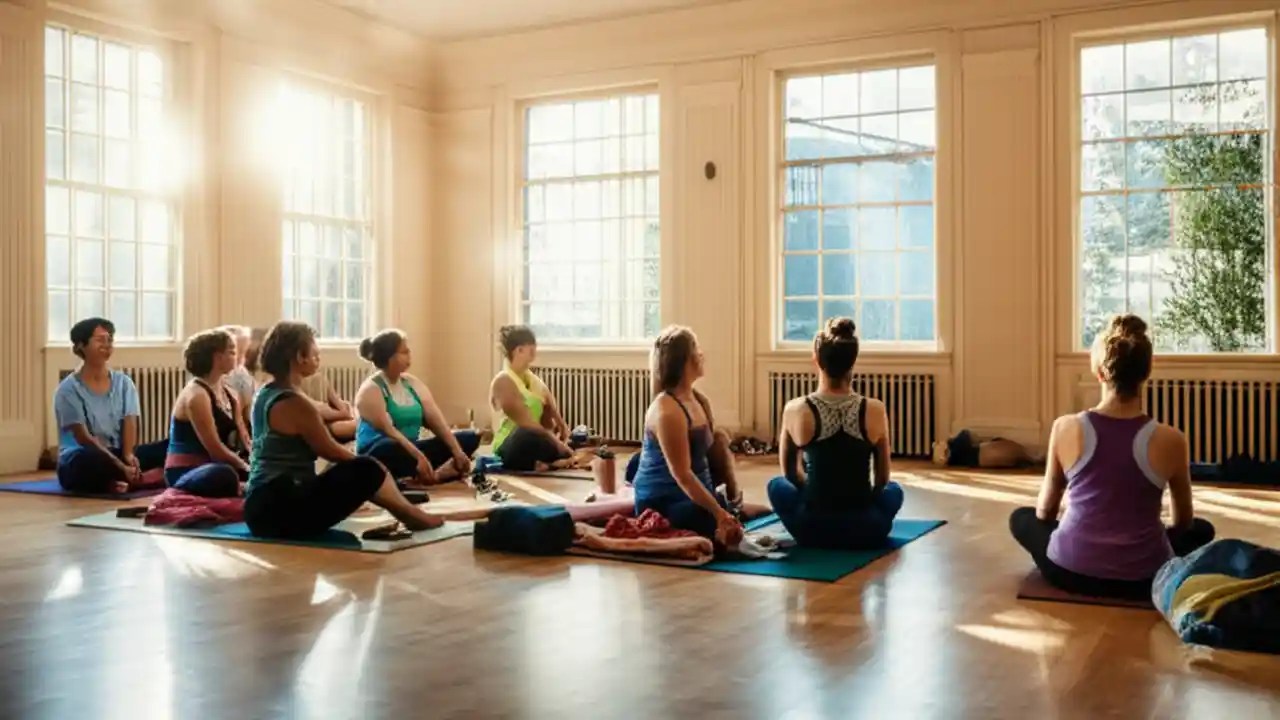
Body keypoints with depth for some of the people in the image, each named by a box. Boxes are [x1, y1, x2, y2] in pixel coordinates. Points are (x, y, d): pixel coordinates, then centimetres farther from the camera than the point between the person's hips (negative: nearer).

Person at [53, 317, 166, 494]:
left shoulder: (124, 382, 7)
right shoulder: (68, 389, -8)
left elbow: (130, 424, -4)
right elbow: (83, 437, -16)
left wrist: (128, 455, -26)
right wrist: (121, 466, -27)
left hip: (117, 454, 5)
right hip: (80, 463, -4)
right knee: (92, 459, -41)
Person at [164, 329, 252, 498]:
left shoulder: (230, 394, 13)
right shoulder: (196, 395, -16)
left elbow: (244, 438, 8)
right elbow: (214, 448, -20)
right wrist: (246, 467, -16)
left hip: (213, 466, 9)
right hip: (185, 472, -9)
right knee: (225, 477, -40)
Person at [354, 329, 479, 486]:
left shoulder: (413, 383, 10)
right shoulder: (371, 390, -11)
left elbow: (436, 421, 3)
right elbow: (387, 430, -25)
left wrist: (457, 451, -11)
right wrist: (418, 456, -36)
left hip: (410, 450, 7)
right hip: (379, 453, -7)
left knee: (470, 438, -2)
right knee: (390, 448, -43)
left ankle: (432, 474, -27)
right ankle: (434, 474, -21)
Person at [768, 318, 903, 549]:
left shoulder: (795, 410, -9)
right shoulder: (875, 410, -7)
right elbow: (882, 479, 7)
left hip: (812, 529, -1)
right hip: (865, 530, 1)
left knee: (777, 485, 31)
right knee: (893, 489, 34)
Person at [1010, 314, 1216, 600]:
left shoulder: (1065, 428, -9)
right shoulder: (1171, 441, -10)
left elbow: (1045, 511, 5)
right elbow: (1185, 520, 8)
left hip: (1069, 572, 0)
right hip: (1144, 578, 1)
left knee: (1021, 518, 30)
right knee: (1201, 530, 30)